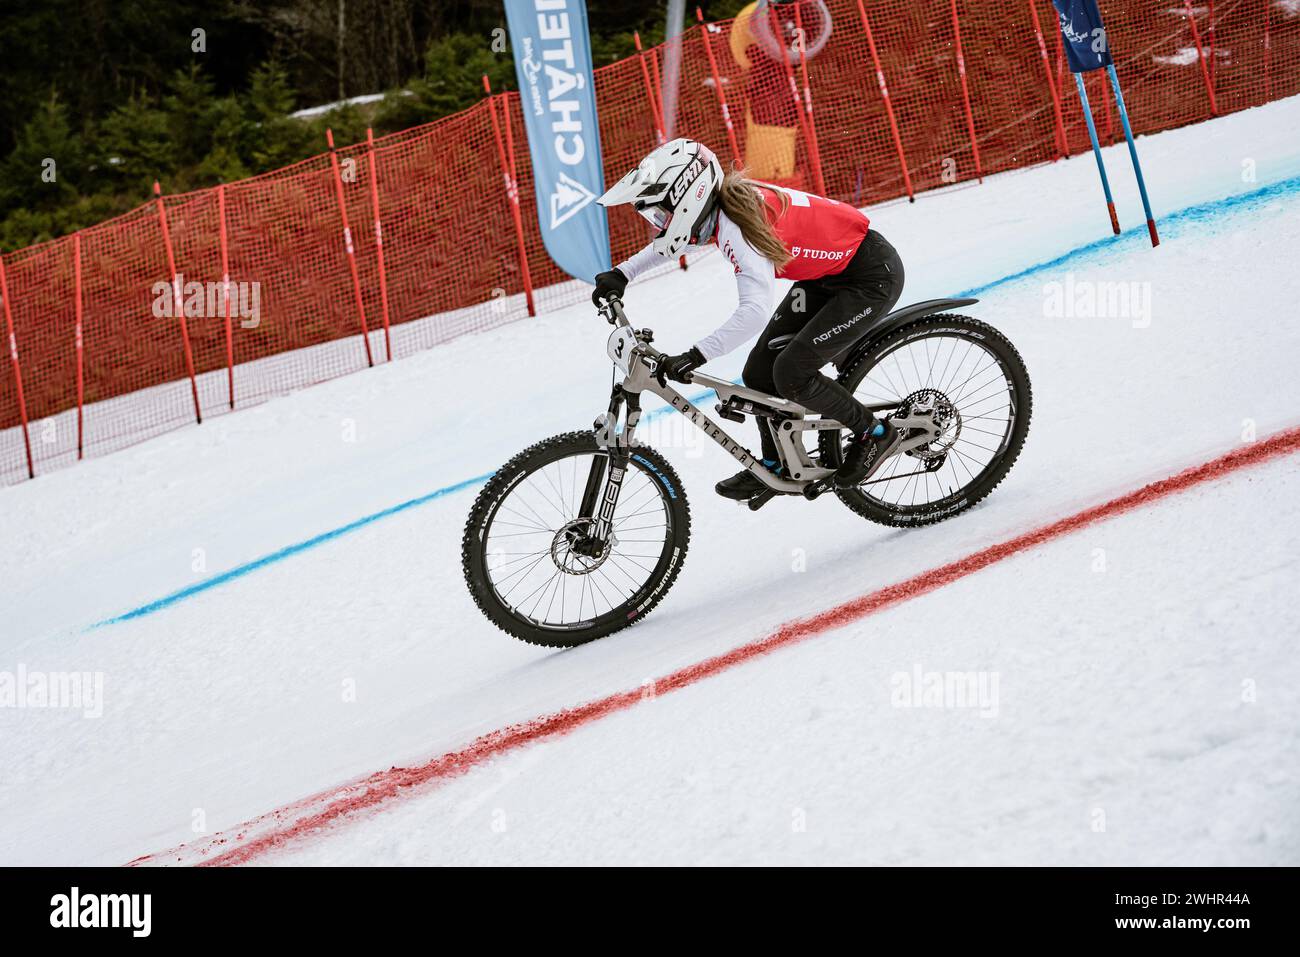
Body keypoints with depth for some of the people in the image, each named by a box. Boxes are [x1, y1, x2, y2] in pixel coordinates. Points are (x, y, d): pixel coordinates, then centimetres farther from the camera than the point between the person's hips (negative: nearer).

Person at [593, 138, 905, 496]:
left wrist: (695, 356, -44)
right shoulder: (719, 205, -5)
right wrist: (623, 274, 12)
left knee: (791, 374, -15)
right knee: (759, 373, 6)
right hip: (828, 273, 9)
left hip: (872, 275, -9)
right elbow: (670, 243, 19)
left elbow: (755, 311, -43)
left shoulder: (738, 225, -32)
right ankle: (776, 465, 25)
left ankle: (875, 433, 5)